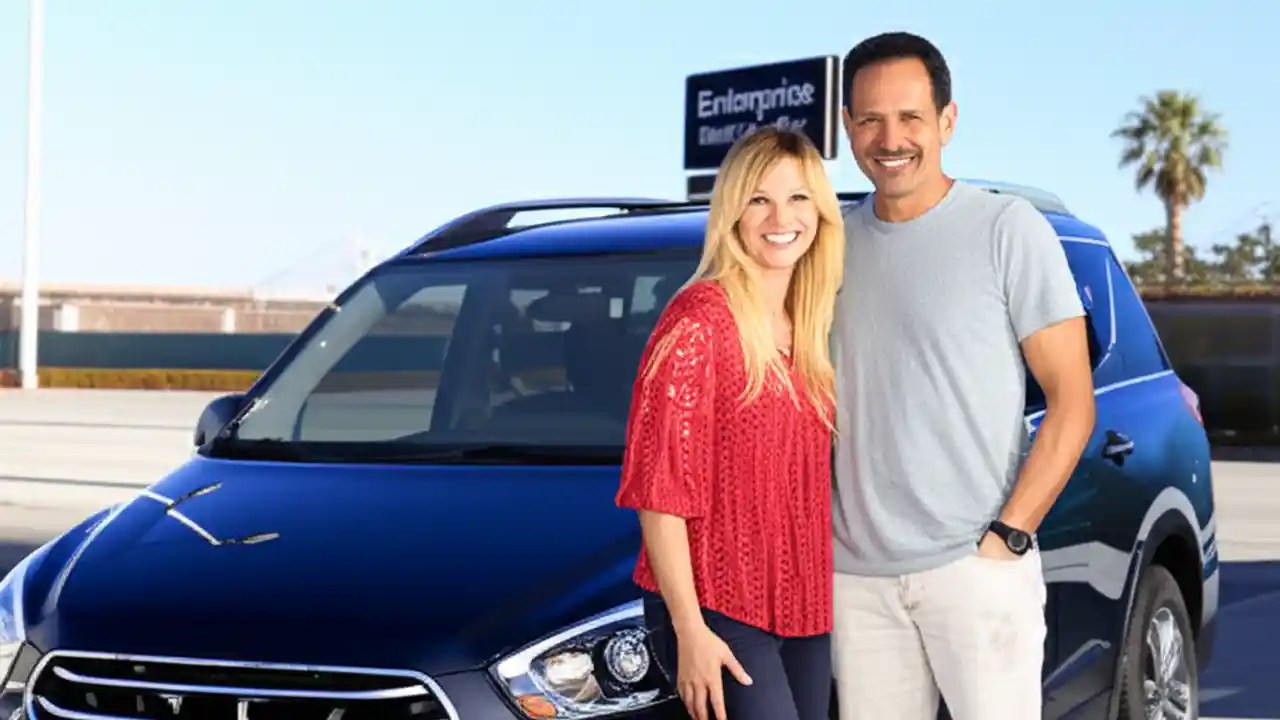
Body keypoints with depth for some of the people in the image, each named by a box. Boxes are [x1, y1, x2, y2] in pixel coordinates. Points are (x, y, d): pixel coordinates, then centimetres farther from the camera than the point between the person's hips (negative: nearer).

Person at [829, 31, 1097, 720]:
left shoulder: (1008, 229, -3)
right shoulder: (835, 243, 11)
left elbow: (1071, 403, -5)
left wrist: (1008, 535, -12)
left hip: (976, 566, -4)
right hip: (856, 574, 4)